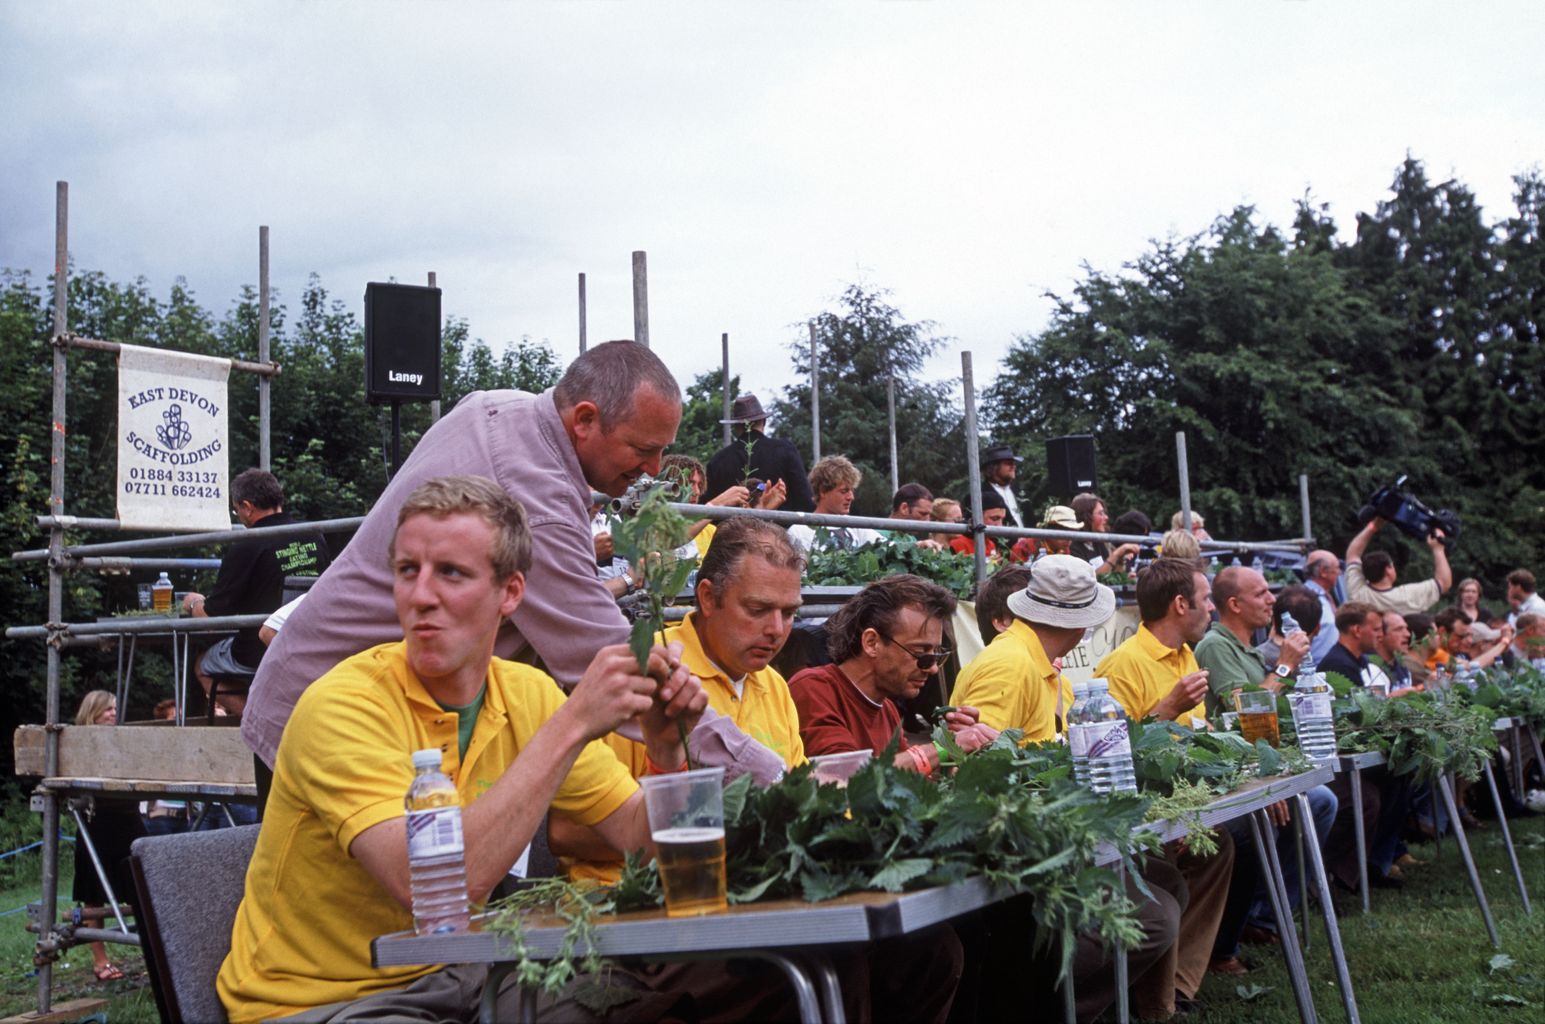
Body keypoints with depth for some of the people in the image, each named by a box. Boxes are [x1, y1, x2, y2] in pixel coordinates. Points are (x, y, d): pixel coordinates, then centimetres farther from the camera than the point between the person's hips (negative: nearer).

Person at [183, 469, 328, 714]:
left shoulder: (245, 548, -17)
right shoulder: (316, 538, -1)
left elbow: (211, 617, -11)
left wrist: (193, 603, 13)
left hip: (257, 656, -7)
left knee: (200, 665, 22)